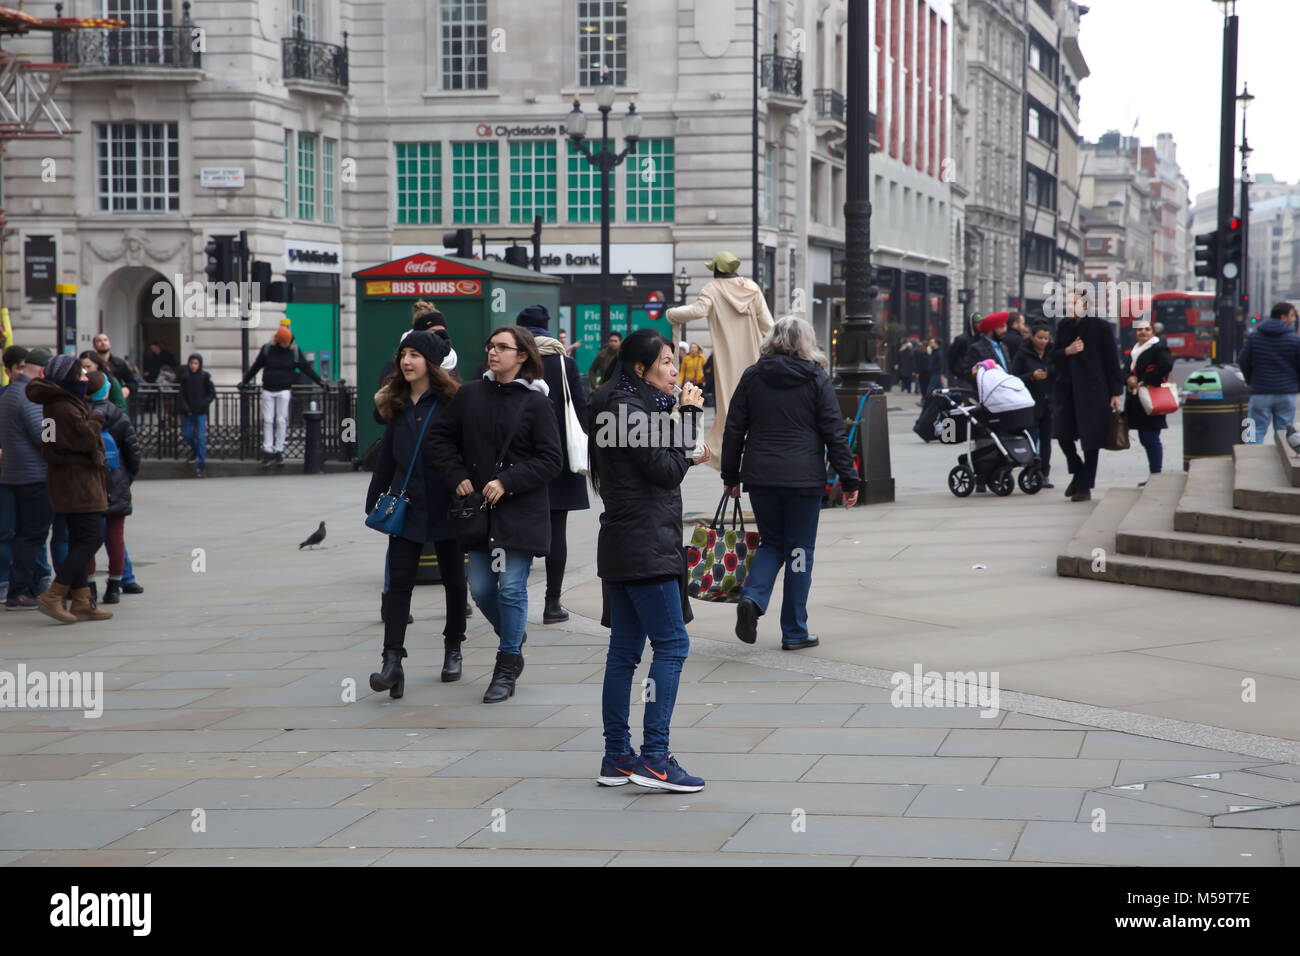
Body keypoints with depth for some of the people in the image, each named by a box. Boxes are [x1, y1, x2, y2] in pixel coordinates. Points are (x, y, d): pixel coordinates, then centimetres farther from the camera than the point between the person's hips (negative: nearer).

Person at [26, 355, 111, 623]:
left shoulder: (67, 404, 14)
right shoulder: (64, 409, -18)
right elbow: (87, 439, -20)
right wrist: (94, 422, -4)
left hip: (73, 482, 11)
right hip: (77, 482, -11)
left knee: (79, 540, 11)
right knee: (91, 538, -12)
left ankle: (81, 601, 13)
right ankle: (53, 596, -13)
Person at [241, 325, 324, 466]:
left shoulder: (295, 351, 0)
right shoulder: (267, 349, 1)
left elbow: (306, 368, 7)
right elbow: (256, 367, 12)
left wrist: (319, 382, 5)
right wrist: (245, 381, 18)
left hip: (284, 390, -1)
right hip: (268, 390, 1)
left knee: (281, 421, -3)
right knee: (268, 420, 0)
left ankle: (279, 451, 4)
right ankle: (267, 451, 3)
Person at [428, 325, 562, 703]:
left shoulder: (535, 402, -6)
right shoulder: (470, 394, 5)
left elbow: (551, 460, -7)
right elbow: (441, 434, 14)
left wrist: (508, 482, -15)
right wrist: (457, 476, 1)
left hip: (521, 512, -4)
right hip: (479, 508, 4)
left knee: (511, 587, -4)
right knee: (480, 587, 6)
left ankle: (506, 670, 7)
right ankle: (513, 642, 33)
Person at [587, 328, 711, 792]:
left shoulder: (626, 408, 17)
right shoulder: (630, 410, -13)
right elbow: (667, 471, -13)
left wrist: (687, 455, 9)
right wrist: (688, 418, -6)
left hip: (623, 545, 10)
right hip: (645, 548, -10)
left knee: (625, 650, 10)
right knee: (672, 644, -10)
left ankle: (617, 757, 13)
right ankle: (654, 757, -13)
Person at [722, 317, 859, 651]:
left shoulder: (752, 376, 6)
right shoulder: (816, 379, -1)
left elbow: (734, 429, 7)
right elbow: (835, 433, -3)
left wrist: (731, 476, 15)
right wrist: (849, 480, 1)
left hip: (760, 477, 3)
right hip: (804, 479, -3)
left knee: (771, 543, 18)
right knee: (799, 551, 5)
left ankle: (752, 597, -10)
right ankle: (794, 632, 8)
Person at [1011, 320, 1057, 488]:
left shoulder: (1052, 353, 8)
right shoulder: (1022, 354, -1)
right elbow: (1014, 378, -5)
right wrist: (1032, 376, -19)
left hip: (1049, 403, 4)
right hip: (1031, 403, -4)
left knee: (1046, 439, 5)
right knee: (1031, 439, -6)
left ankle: (1044, 476, 10)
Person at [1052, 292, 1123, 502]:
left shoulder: (1101, 327, -4)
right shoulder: (1063, 326, 11)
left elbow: (1112, 361, -3)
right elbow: (1054, 357, 15)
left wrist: (1115, 393, -6)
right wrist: (1068, 351, -8)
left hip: (1093, 390, -5)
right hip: (1066, 388, 5)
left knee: (1090, 439, -1)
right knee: (1063, 432, -3)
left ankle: (1085, 487, 7)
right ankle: (1078, 472, 22)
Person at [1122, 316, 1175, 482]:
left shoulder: (1159, 349, -6)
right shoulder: (1133, 352, 20)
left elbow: (1166, 366, -23)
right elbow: (1126, 370, 16)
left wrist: (1145, 380, -19)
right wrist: (1128, 379, -9)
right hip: (1136, 402, 8)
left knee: (1151, 439, -9)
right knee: (1145, 439, 11)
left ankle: (1156, 475, -5)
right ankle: (1154, 476, 18)